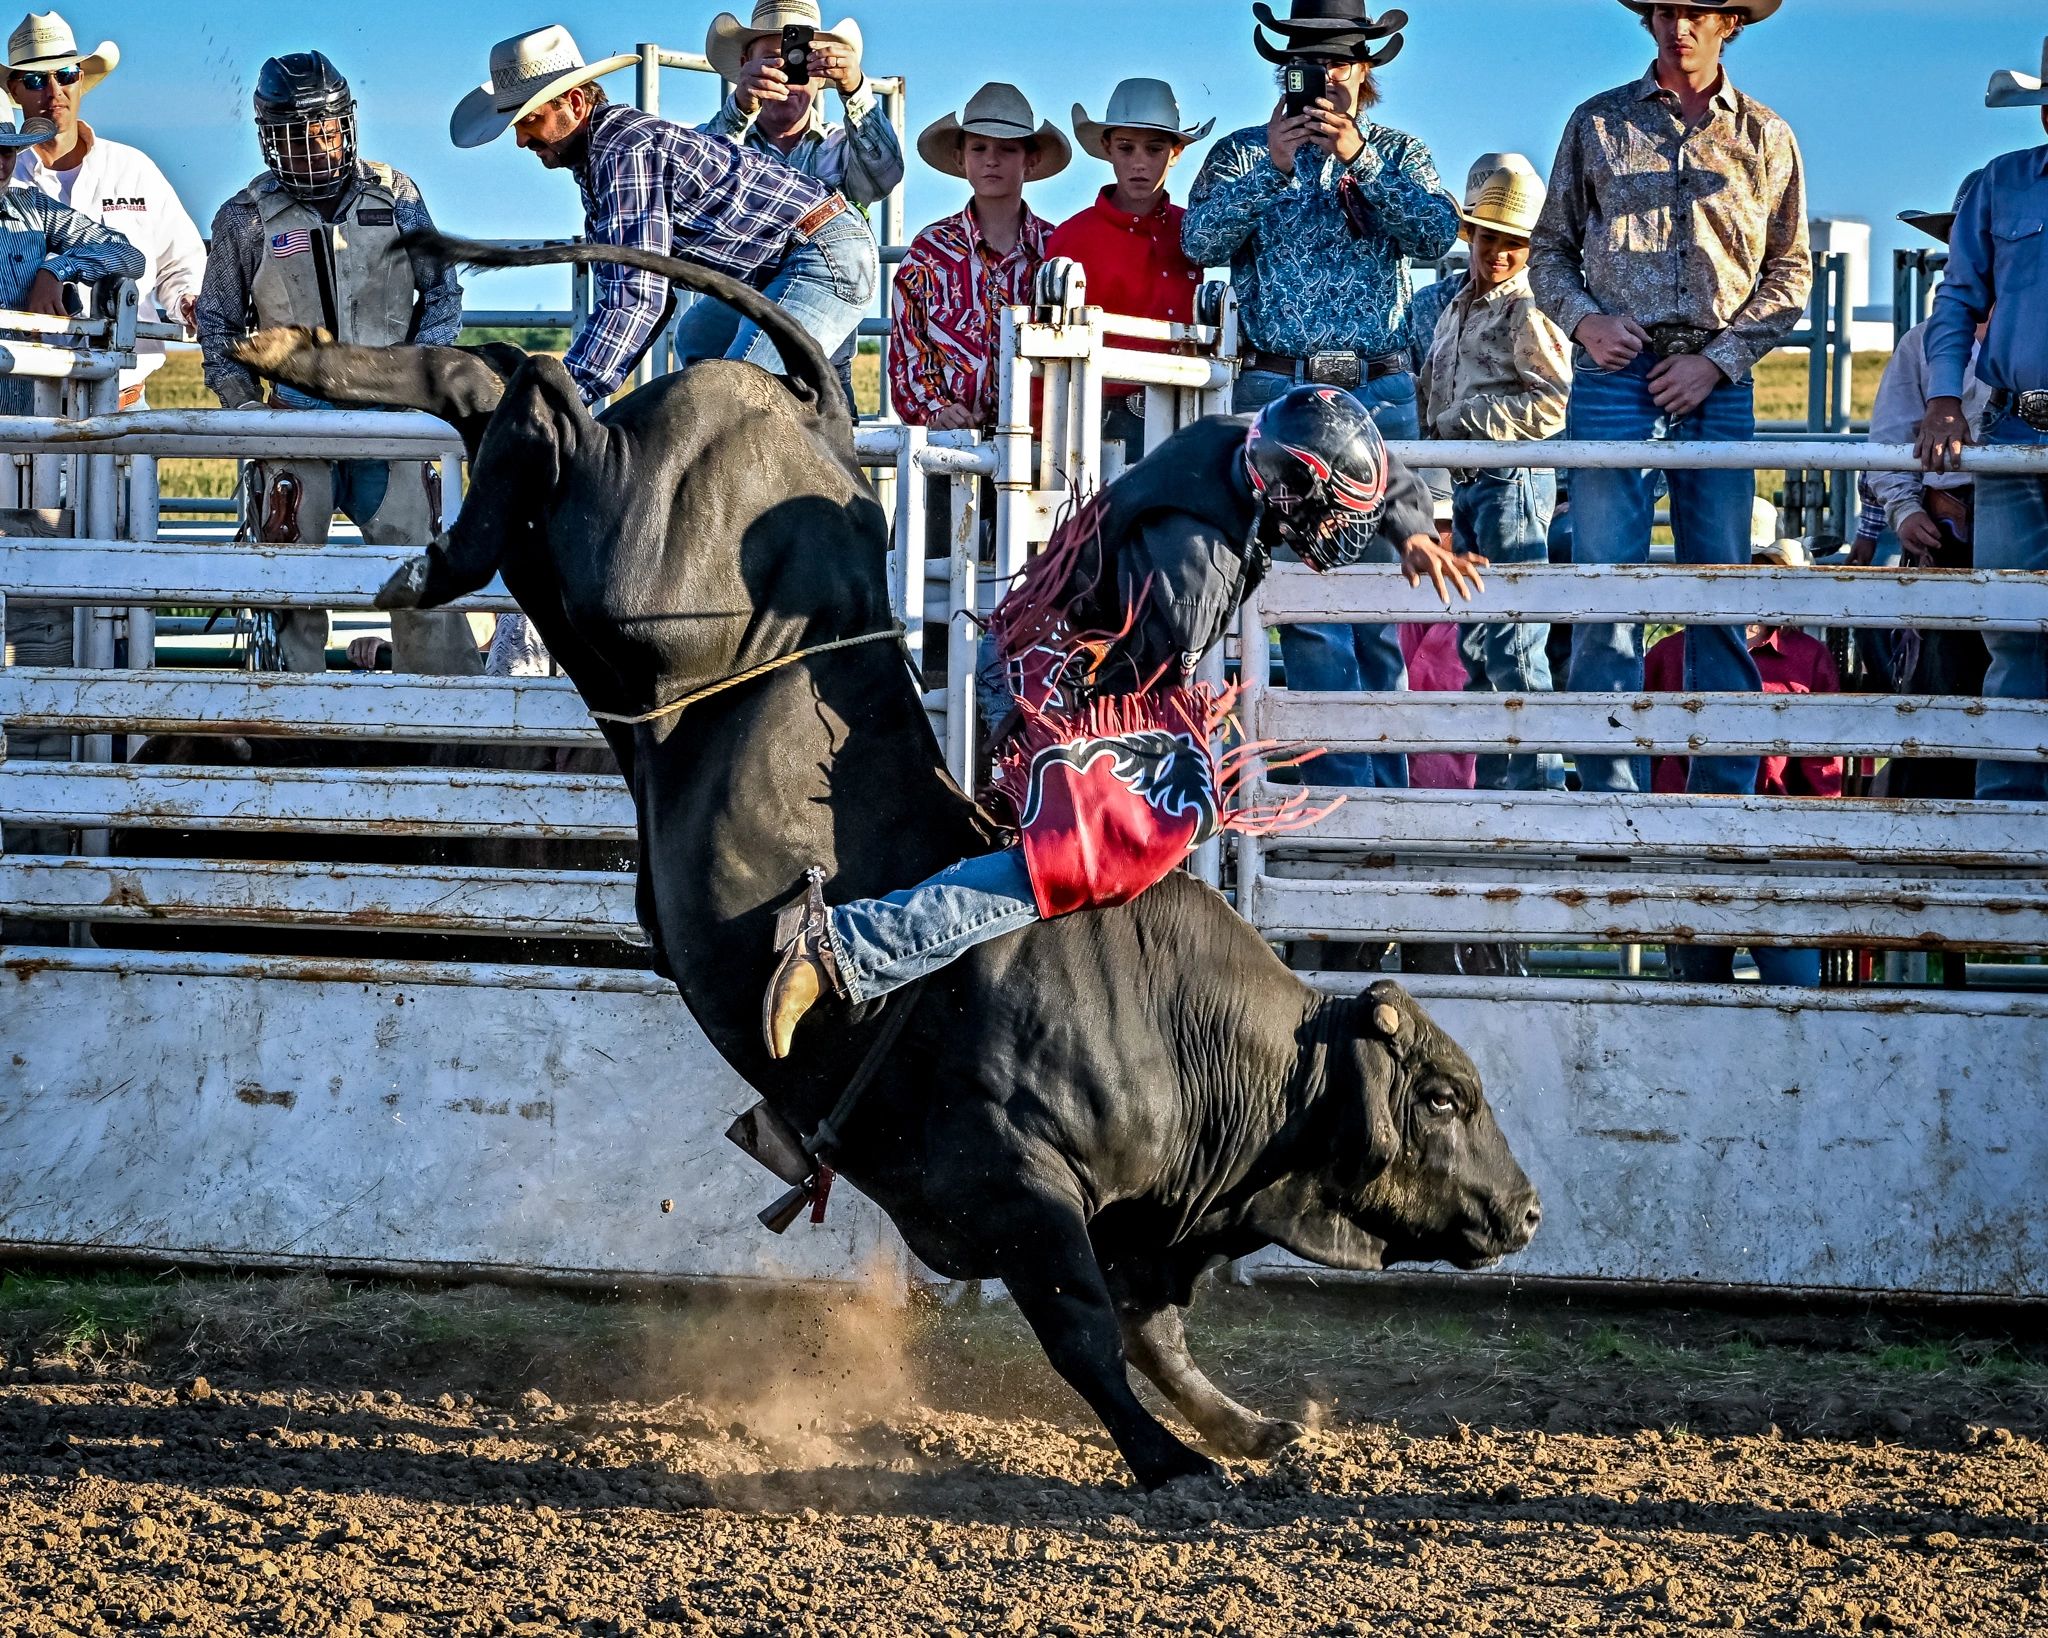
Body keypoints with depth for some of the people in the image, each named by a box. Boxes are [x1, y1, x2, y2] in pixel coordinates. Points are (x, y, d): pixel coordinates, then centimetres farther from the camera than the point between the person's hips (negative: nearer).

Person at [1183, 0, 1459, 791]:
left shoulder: (1398, 154, 13)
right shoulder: (1242, 154, 10)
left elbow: (1438, 231, -5)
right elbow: (1201, 239, -6)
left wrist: (1358, 159, -15)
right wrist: (1272, 168, -17)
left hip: (1381, 392, 2)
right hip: (1280, 390, -2)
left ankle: (1388, 781, 11)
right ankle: (1348, 788, -10)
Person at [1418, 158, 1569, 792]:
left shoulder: (1527, 311, -10)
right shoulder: (1458, 307, 17)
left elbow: (1550, 404, -18)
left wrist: (1471, 422, -16)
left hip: (1511, 480, -10)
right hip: (1465, 483, 10)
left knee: (1513, 642, -10)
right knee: (1475, 641, 12)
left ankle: (1528, 782, -9)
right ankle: (1490, 782, 18)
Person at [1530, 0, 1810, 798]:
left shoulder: (1766, 137, 10)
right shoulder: (1598, 124, 9)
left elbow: (1790, 271, 9)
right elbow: (1549, 246, 13)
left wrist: (1718, 361, -4)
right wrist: (1584, 319, -6)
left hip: (1717, 382, 1)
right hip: (1615, 373, -1)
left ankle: (1725, 798, 4)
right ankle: (1610, 796, -3)